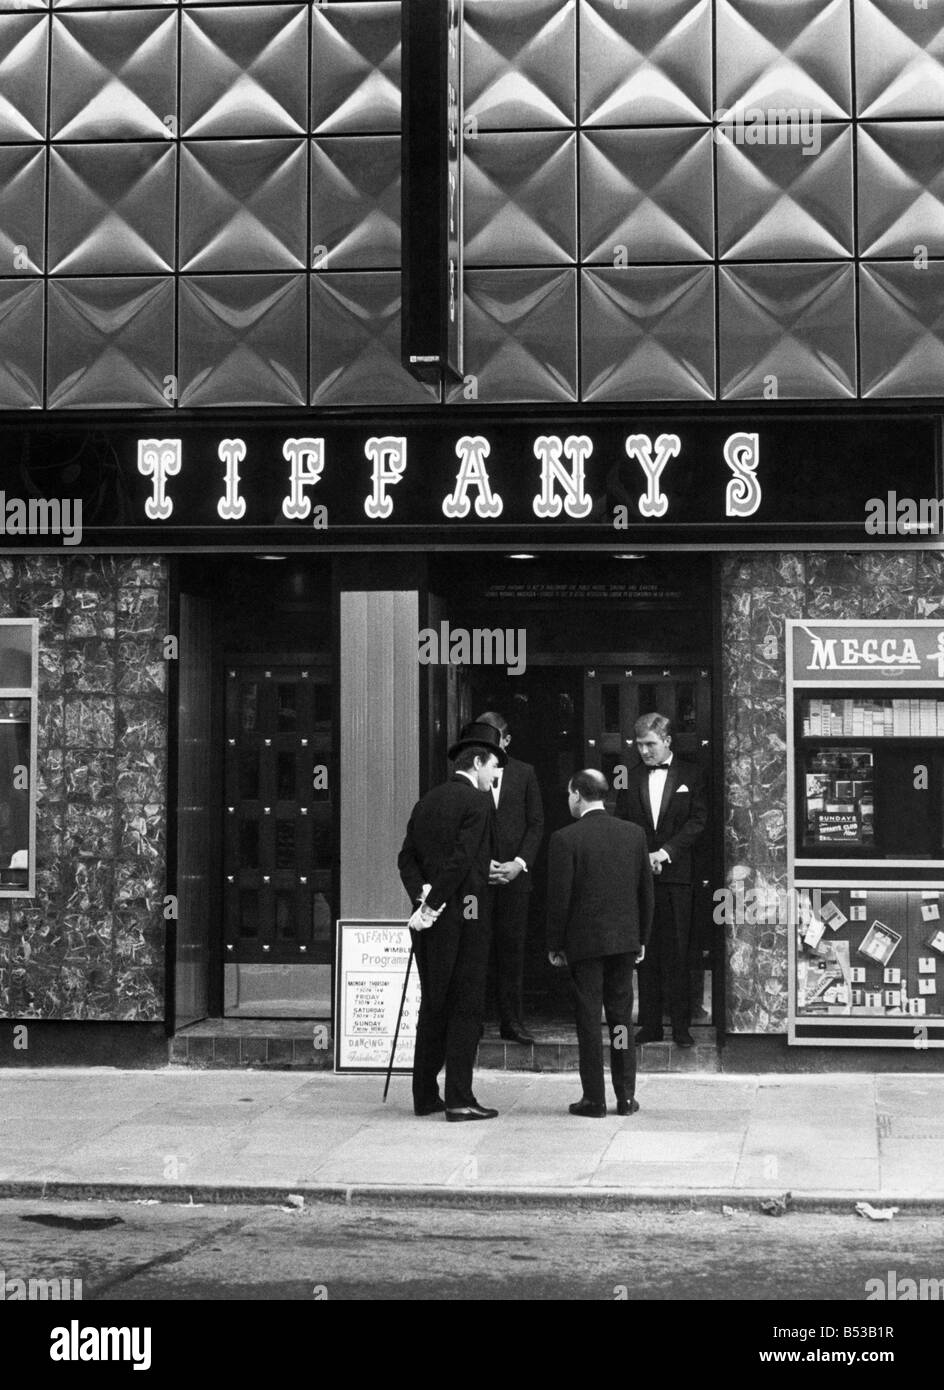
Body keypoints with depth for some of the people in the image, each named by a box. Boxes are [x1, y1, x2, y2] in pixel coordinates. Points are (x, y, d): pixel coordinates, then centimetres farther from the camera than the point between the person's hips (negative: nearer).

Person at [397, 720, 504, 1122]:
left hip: (430, 919, 7)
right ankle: (459, 1098, -5)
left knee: (433, 1006, 14)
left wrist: (422, 895, -5)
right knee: (466, 1007, -3)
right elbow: (461, 860, -18)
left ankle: (425, 1095, 18)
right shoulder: (478, 802, -9)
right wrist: (430, 905, -15)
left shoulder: (427, 802, 14)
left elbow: (407, 857, 8)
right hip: (464, 915, -7)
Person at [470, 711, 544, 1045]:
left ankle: (511, 1020, 8)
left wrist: (519, 863, -5)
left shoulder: (524, 774, 8)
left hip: (514, 876, 2)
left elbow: (536, 824, 7)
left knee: (512, 948, 3)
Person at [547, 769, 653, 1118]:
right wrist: (641, 938, 16)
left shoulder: (565, 839, -11)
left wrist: (555, 944, -1)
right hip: (625, 939, 4)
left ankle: (594, 1099, 5)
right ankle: (626, 1096, 12)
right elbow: (645, 890, 8)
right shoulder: (634, 834, 4)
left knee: (589, 1018, 2)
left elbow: (559, 897, -10)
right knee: (622, 1016, 10)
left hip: (584, 941, -4)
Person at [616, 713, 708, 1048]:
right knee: (645, 953, 3)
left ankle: (681, 1025, 2)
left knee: (676, 954, -3)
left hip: (676, 874, -2)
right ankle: (650, 1024, 8)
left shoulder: (690, 776, 5)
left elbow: (697, 821, -2)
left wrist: (665, 853, -12)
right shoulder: (631, 779, 12)